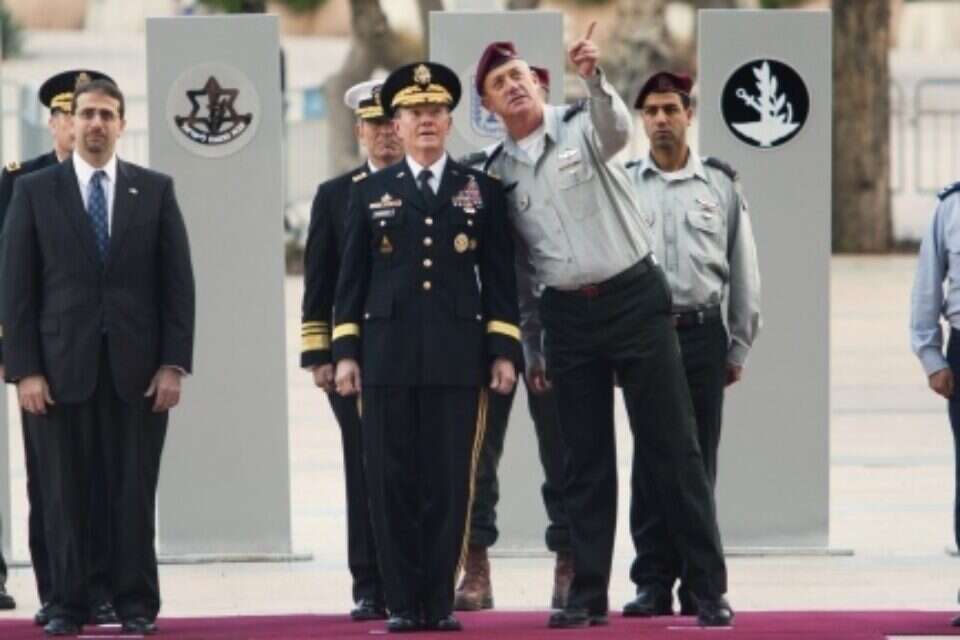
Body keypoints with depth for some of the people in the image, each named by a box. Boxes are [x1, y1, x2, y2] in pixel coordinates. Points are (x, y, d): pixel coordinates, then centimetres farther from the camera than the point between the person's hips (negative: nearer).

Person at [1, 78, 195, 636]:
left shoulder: (156, 190, 8)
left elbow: (177, 282, 6)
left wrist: (174, 364, -2)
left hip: (137, 370, 0)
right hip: (62, 367, 0)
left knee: (134, 492, 2)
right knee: (65, 495, 1)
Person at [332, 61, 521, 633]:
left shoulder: (483, 192, 10)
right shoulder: (371, 194, 11)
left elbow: (500, 279, 8)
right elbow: (353, 278, 10)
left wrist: (505, 351, 0)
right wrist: (346, 352, 2)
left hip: (457, 360, 0)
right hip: (388, 358, 1)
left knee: (449, 483, -1)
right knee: (393, 483, 0)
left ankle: (440, 602, 4)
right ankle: (403, 602, 5)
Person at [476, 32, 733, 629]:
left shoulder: (584, 127, -2)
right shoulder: (501, 171, 9)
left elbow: (618, 129, -28)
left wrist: (595, 78, -47)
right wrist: (531, 346, 16)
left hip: (634, 296, -4)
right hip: (568, 315, 4)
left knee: (672, 445, -3)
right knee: (586, 460, 5)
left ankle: (709, 588, 0)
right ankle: (589, 594, 10)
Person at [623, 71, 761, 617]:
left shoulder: (721, 185, 6)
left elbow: (744, 274, 9)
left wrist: (738, 348, 7)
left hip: (702, 334, 0)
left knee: (699, 462, 2)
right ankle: (653, 583, 3)